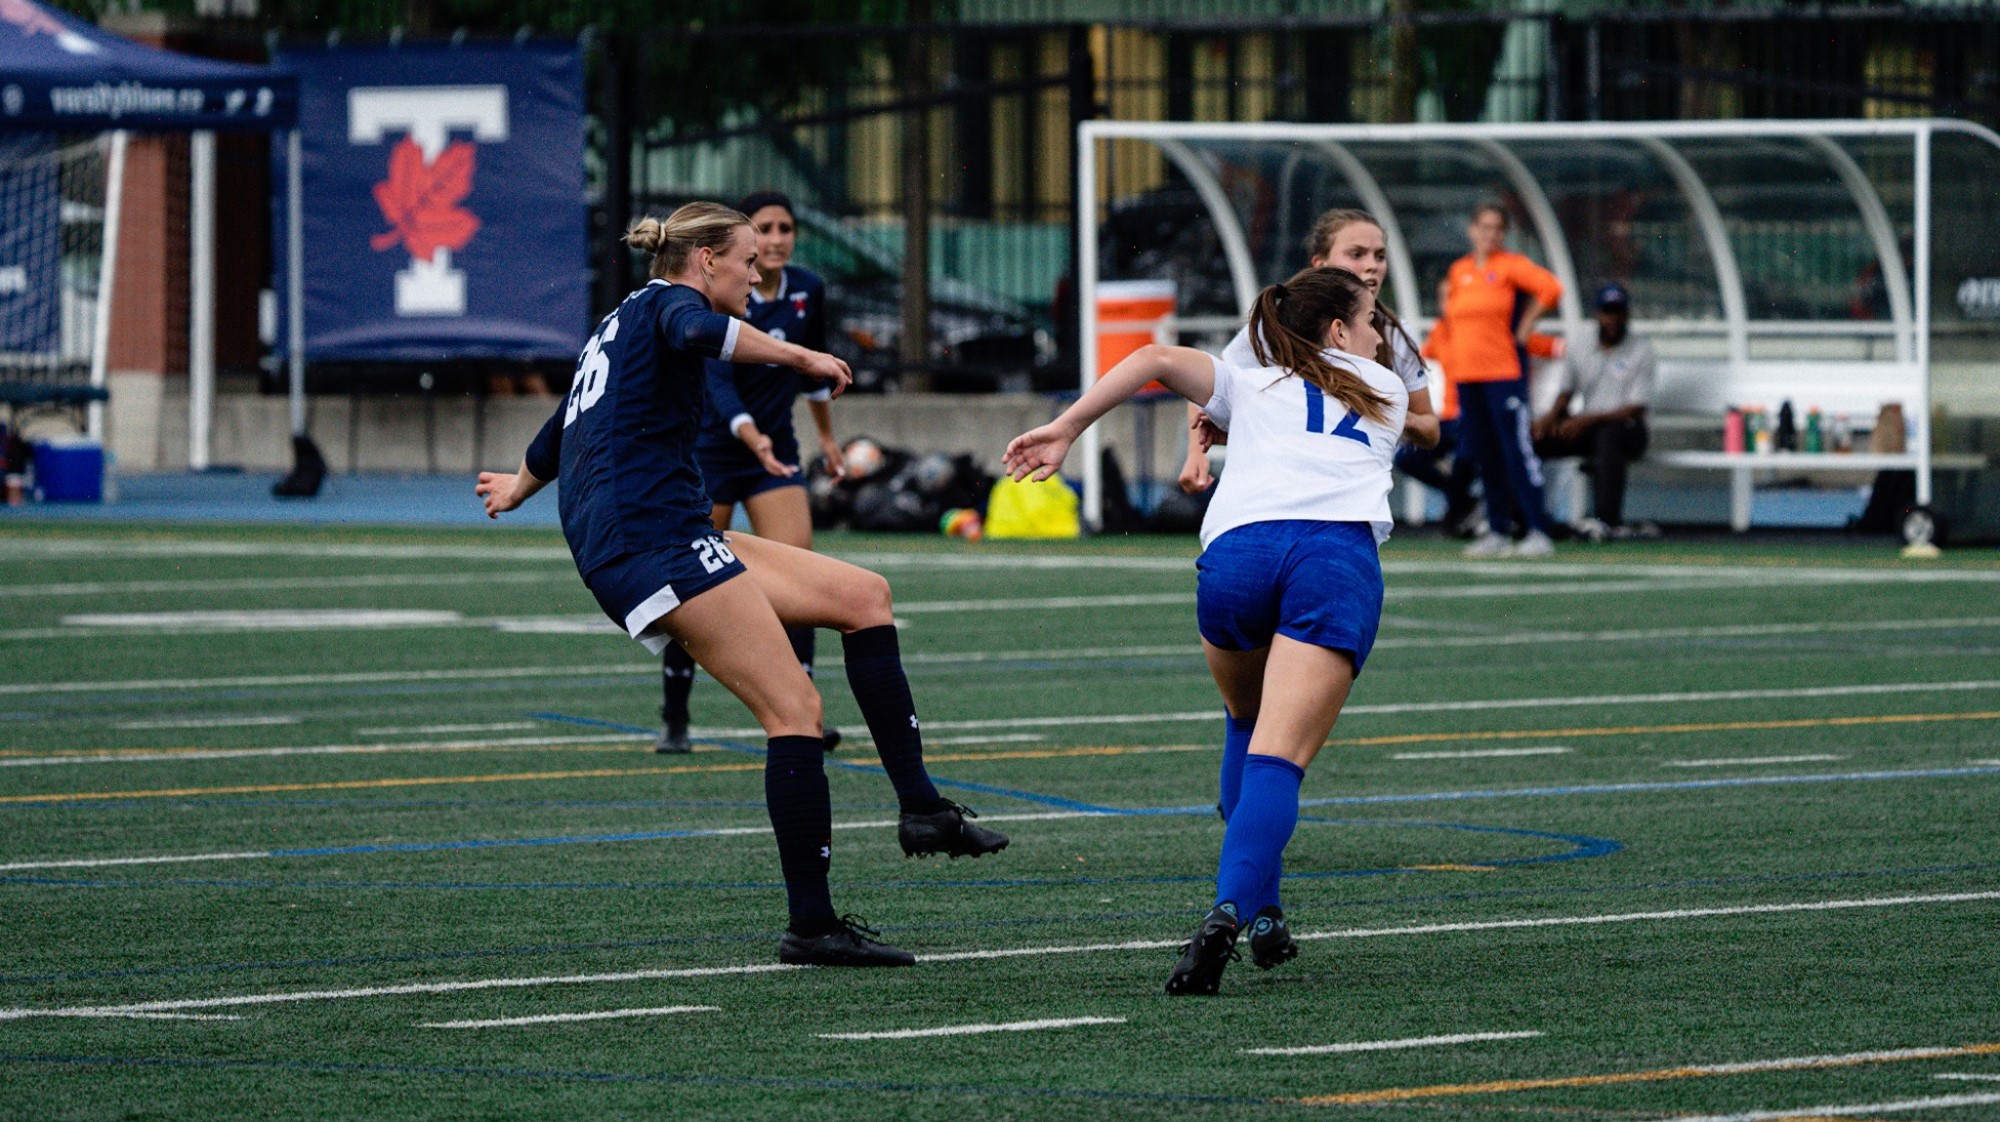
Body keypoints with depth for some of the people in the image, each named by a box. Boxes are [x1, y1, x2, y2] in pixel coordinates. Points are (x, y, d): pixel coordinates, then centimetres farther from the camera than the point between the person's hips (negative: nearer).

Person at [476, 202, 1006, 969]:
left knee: (863, 597, 9)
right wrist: (799, 357, -22)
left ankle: (920, 806, 1)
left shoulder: (622, 324, 27)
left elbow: (559, 433, 44)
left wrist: (519, 488, 62)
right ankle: (811, 926, -16)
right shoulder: (665, 302, -1)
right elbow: (700, 332, -30)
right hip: (653, 539, -10)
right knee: (795, 710, -15)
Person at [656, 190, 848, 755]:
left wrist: (826, 433, 24)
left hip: (777, 453, 4)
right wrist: (752, 438, -45)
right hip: (710, 449, -4)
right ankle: (673, 719, 17)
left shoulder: (808, 291, -2)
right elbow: (717, 380, -29)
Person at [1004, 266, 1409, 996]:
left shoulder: (1250, 386, 30)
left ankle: (1257, 910, 21)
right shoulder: (1386, 391, 33)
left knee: (1248, 724, 29)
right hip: (1341, 553, -2)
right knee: (1276, 758, -12)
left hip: (1237, 550, 2)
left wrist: (1066, 429, 9)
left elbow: (1158, 358, 13)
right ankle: (1234, 907, -37)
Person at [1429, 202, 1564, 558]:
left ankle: (1538, 532, -11)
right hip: (1466, 375, 6)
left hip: (1505, 372, -6)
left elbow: (1550, 288, -16)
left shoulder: (1512, 265, -3)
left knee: (1517, 452, -11)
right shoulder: (1458, 271, 14)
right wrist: (1450, 365, 15)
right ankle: (1498, 532, 14)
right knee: (1484, 456, 8)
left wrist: (1525, 327, -11)